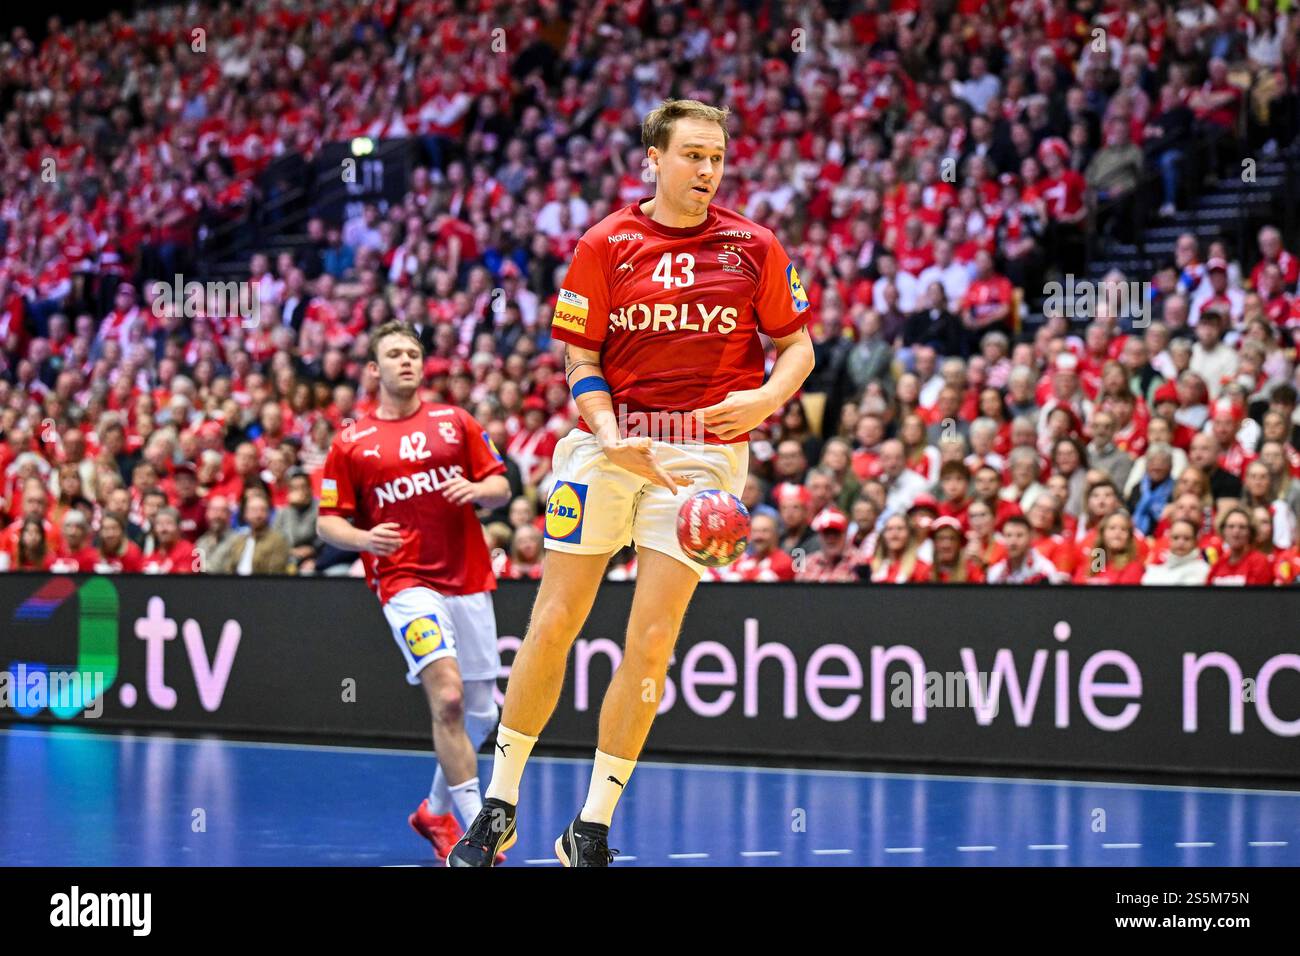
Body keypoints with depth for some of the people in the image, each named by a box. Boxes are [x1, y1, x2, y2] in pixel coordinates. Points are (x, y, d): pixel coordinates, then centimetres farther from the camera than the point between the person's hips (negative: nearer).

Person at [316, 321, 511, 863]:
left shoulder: (455, 423, 10)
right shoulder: (350, 445, 4)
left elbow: (501, 488, 11)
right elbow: (327, 522, 5)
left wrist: (477, 490, -12)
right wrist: (363, 538, -16)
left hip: (470, 581, 4)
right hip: (405, 581, -4)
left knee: (479, 715, 9)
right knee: (447, 695, -24)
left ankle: (436, 810, 33)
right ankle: (476, 824, -21)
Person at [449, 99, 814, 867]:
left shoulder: (755, 248, 3)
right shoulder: (606, 244, 1)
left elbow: (798, 344, 9)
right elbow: (581, 359, 2)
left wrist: (767, 398, -13)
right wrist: (612, 437, -15)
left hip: (704, 451, 0)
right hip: (608, 443, 0)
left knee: (653, 638, -5)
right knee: (554, 622, -1)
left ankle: (592, 828, 4)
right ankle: (499, 808, 12)